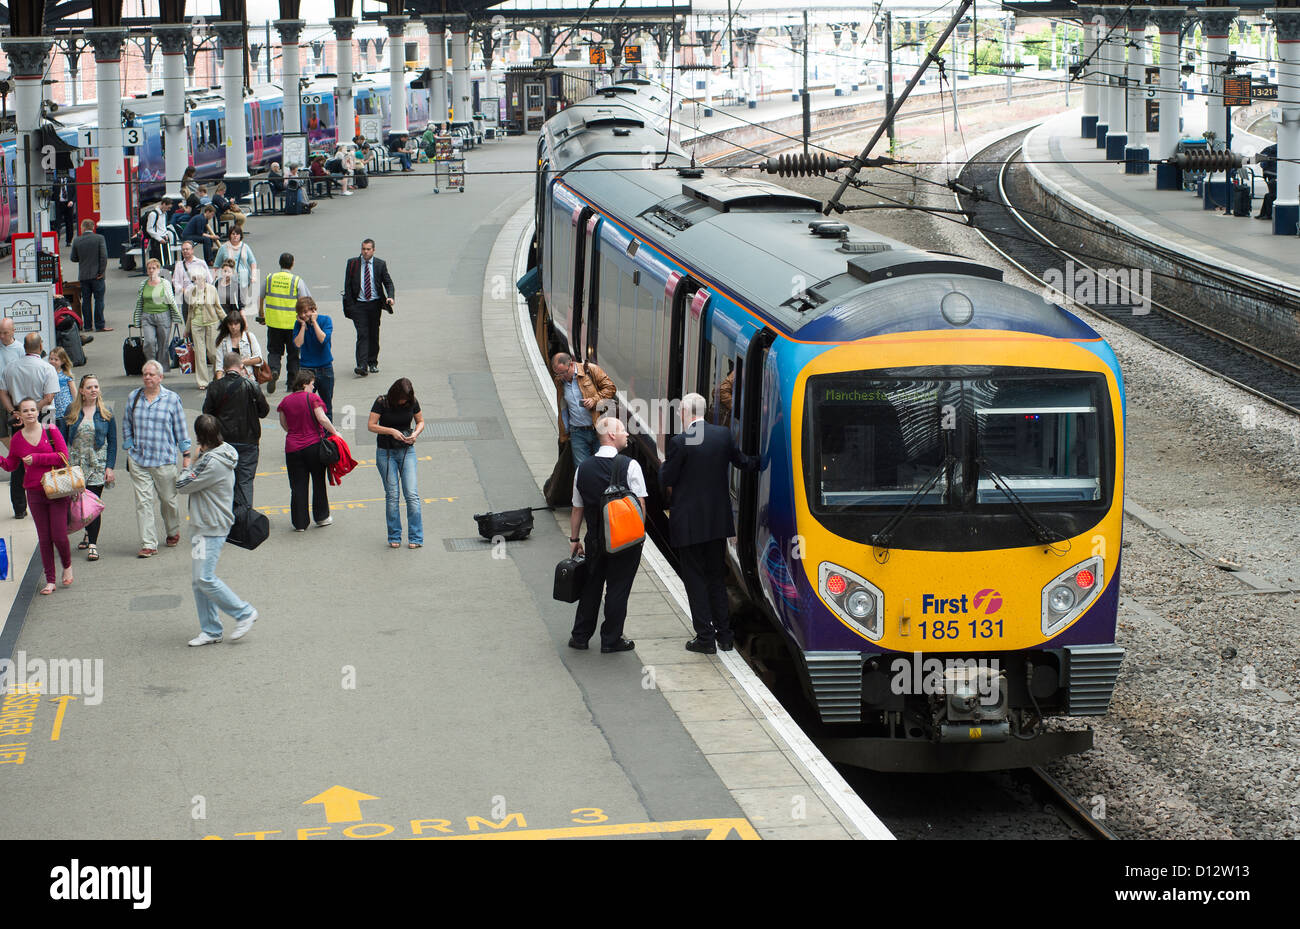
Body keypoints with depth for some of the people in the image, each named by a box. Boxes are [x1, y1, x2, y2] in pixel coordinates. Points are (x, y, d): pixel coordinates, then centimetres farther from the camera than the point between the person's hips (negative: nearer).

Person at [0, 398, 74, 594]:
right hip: (34, 493, 3)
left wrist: (36, 458, -15)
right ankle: (50, 580, 14)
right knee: (44, 538, 5)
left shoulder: (50, 431, -3)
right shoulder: (17, 438, 6)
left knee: (59, 536, -5)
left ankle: (67, 566, 25)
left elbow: (63, 456, -10)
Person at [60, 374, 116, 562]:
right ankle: (89, 534, 33)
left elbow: (112, 441, 3)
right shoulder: (72, 411, 4)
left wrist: (110, 467, -4)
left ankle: (93, 544, -5)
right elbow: (62, 438, 6)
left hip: (98, 465, -2)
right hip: (75, 464, 2)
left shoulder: (106, 412, 1)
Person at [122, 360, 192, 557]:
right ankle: (148, 544, -2)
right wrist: (129, 451, 7)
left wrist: (186, 455, 2)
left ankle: (173, 532, 35)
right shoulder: (133, 397, 6)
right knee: (144, 501, -3)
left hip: (164, 460, -2)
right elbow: (127, 426, 15)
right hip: (138, 460, 2)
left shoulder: (172, 399, -1)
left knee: (168, 499, 9)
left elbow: (180, 429, 3)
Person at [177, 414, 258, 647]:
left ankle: (244, 613, 2)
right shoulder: (217, 456, 10)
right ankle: (210, 630, 17)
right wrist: (193, 464, 5)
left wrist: (188, 465, 0)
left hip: (212, 529, -10)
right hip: (202, 526, 10)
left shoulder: (212, 463, -23)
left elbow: (183, 485, -13)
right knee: (200, 580, 11)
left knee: (205, 579, -11)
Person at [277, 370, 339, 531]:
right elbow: (322, 418, -17)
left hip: (292, 448, 3)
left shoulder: (285, 401, 3)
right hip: (314, 445, -3)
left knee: (298, 486, 5)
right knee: (319, 482, 14)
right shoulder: (312, 398, -8)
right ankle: (321, 517, 21)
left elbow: (284, 424, 10)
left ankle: (299, 523, 5)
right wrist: (335, 432, -5)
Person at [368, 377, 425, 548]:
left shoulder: (412, 402, -3)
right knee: (391, 495, -2)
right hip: (385, 452, -1)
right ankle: (394, 538, 7)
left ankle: (415, 538, -6)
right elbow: (371, 425, -9)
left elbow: (420, 421, 11)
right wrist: (391, 431, -20)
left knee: (412, 494, -8)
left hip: (407, 451, 1)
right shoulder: (382, 402, -10)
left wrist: (415, 434, -9)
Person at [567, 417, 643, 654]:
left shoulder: (583, 468, 0)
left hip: (595, 539, 4)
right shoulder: (630, 466, -12)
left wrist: (574, 539, 14)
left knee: (591, 587, 17)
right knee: (618, 588, 7)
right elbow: (640, 505, -13)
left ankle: (580, 636, 24)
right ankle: (611, 640, 14)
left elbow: (577, 509, 5)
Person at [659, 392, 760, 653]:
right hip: (718, 520, 5)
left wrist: (664, 465, 10)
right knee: (717, 577, 16)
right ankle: (724, 634, 20)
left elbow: (666, 480, -11)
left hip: (688, 522, -5)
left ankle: (705, 637, 5)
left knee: (695, 580, 4)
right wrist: (760, 462, 35)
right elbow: (742, 461, 15)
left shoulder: (680, 442, -17)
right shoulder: (723, 434, -1)